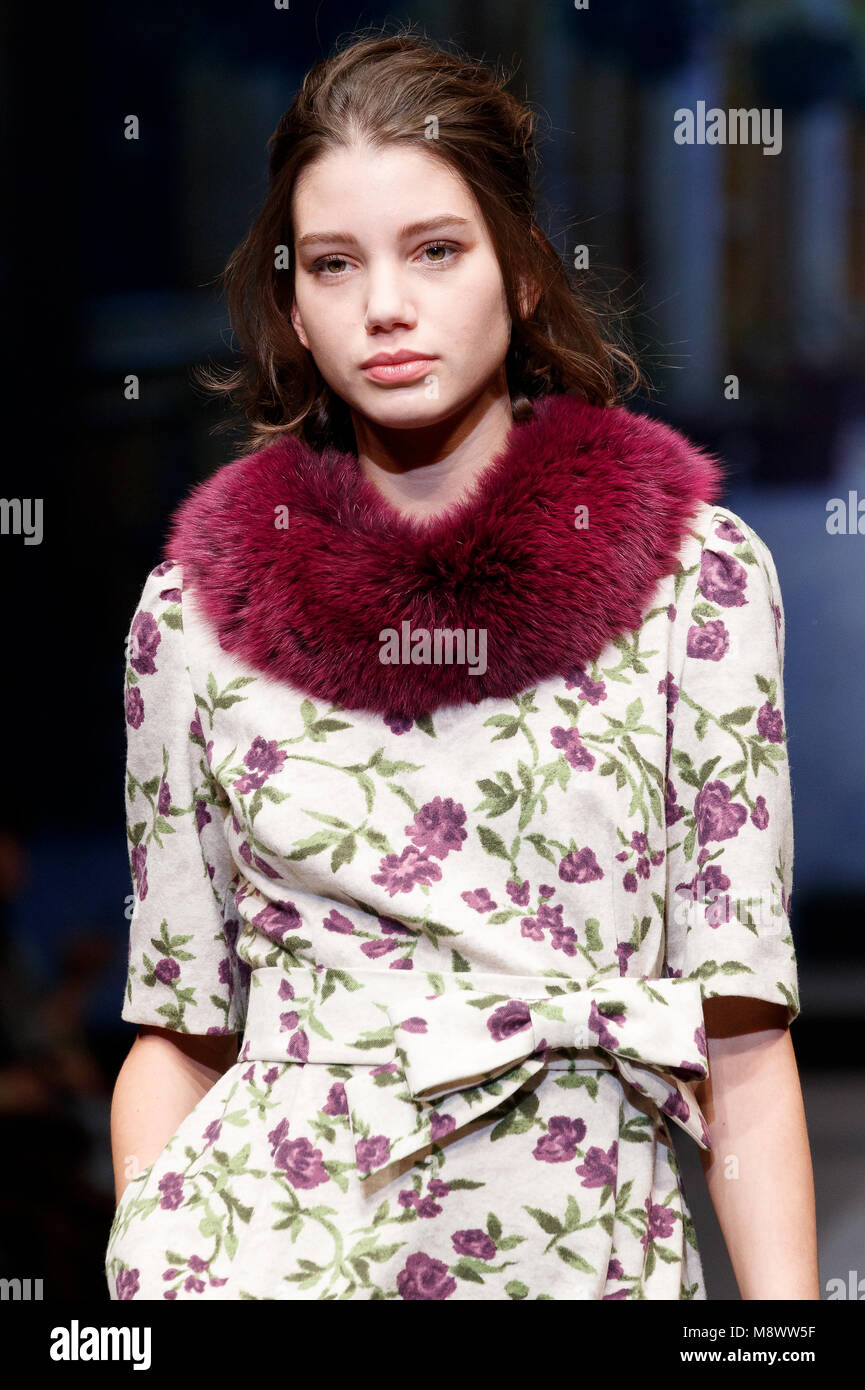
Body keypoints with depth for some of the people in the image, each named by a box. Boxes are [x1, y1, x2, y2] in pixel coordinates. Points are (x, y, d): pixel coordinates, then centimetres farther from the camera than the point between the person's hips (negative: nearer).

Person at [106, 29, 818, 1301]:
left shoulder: (694, 574, 0)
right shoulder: (198, 606, 4)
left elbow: (741, 1038, -2)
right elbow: (179, 1025, 9)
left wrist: (785, 1299, -9)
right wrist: (147, 1259, -3)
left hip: (590, 1241, 0)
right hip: (268, 1232, 0)